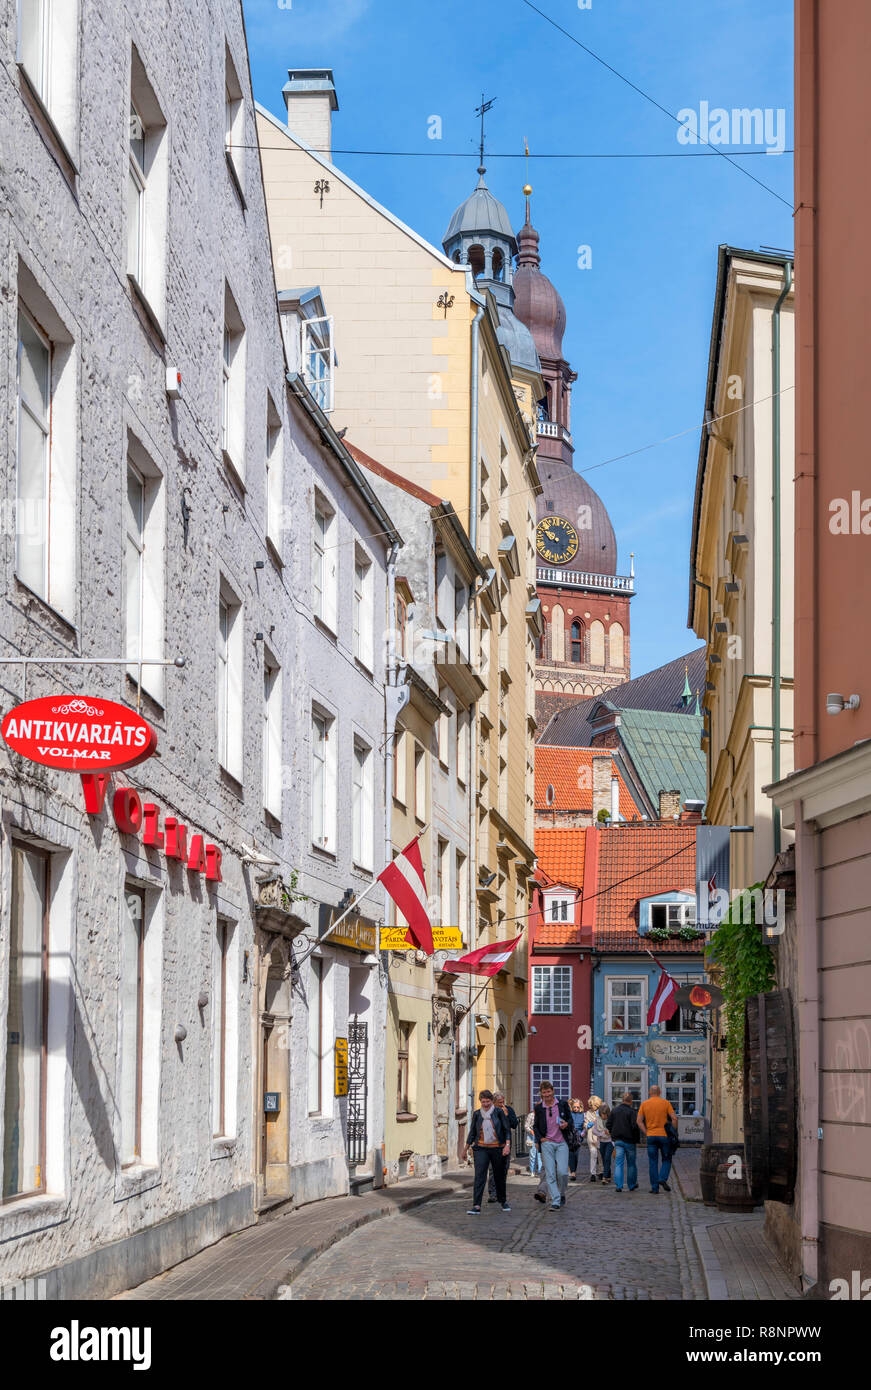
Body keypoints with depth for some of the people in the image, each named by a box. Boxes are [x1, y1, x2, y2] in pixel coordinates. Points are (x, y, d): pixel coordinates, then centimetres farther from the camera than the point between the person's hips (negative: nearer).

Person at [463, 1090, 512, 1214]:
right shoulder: (477, 1114, 5)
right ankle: (476, 1206, -18)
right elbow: (472, 1133, 14)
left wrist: (507, 1145, -14)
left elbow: (507, 1130, 0)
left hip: (497, 1148, -1)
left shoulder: (498, 1113, -1)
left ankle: (502, 1201, 34)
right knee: (479, 1176, -12)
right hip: (481, 1148, 1)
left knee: (499, 1175, 11)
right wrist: (465, 1149, 17)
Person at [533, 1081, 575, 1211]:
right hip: (547, 1143, 1)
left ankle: (562, 1194, 16)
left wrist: (567, 1124, -11)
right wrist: (540, 1138, 1)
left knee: (562, 1171, -11)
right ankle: (555, 1202, -5)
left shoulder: (563, 1104, 5)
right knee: (550, 1174, -6)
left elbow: (571, 1121, 12)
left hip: (562, 1143, -1)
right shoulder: (539, 1108, 7)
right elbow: (536, 1126, 17)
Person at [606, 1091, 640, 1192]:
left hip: (618, 1141, 3)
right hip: (629, 1141, -3)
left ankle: (618, 1185, -9)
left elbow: (608, 1124, 5)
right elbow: (634, 1126, -18)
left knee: (618, 1163, 3)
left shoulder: (615, 1110, 3)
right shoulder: (631, 1111, -12)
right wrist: (637, 1138, -4)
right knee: (631, 1164, 12)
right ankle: (632, 1185, 21)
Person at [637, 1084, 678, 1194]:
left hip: (650, 1136, 1)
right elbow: (674, 1118, -8)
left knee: (653, 1162, 5)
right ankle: (663, 1178, -10)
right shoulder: (666, 1103, 0)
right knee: (666, 1160, 12)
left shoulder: (644, 1104, 5)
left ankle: (654, 1187, 3)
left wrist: (646, 1134, 0)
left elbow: (639, 1121, -1)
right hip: (664, 1135, -1)